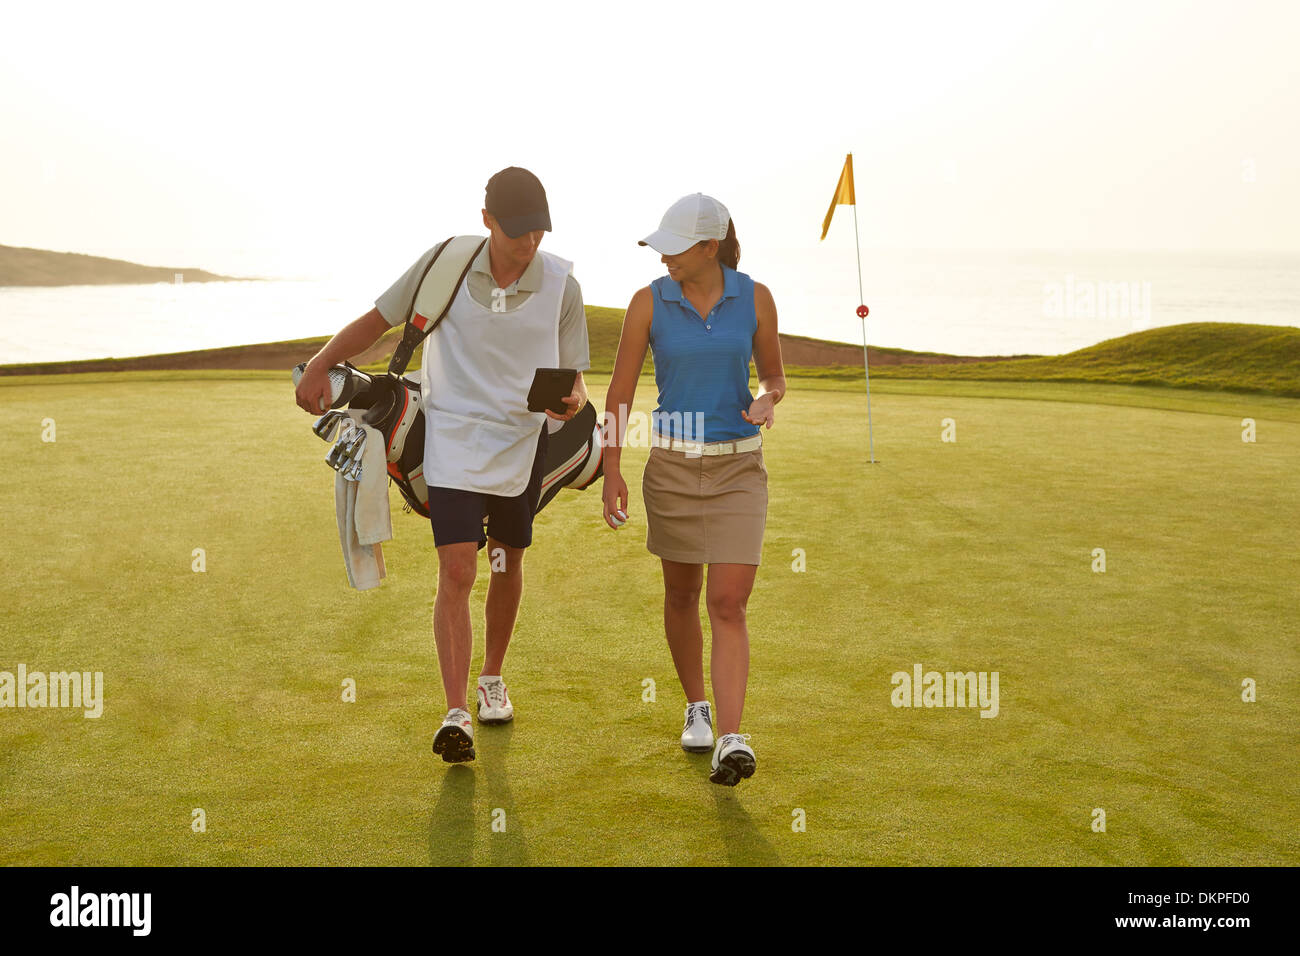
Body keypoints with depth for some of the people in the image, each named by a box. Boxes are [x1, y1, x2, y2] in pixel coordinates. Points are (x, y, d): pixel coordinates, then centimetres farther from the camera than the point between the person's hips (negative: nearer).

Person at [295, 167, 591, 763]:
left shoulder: (561, 285, -5)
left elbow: (572, 375, 2)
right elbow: (379, 319, 2)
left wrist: (573, 401, -22)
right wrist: (319, 366, -9)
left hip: (522, 440, 2)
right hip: (453, 439, -2)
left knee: (508, 564, 16)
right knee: (456, 572, -14)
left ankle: (492, 679, 39)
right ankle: (456, 714, -15)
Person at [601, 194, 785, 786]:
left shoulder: (755, 298, -5)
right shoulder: (649, 303, -6)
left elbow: (774, 375, 7)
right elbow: (620, 390, -3)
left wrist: (767, 402, -17)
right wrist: (612, 472, -9)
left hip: (738, 467, -1)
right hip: (672, 463, 1)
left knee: (728, 605, -11)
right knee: (681, 594, 14)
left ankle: (730, 743, -15)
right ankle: (697, 708, 35)